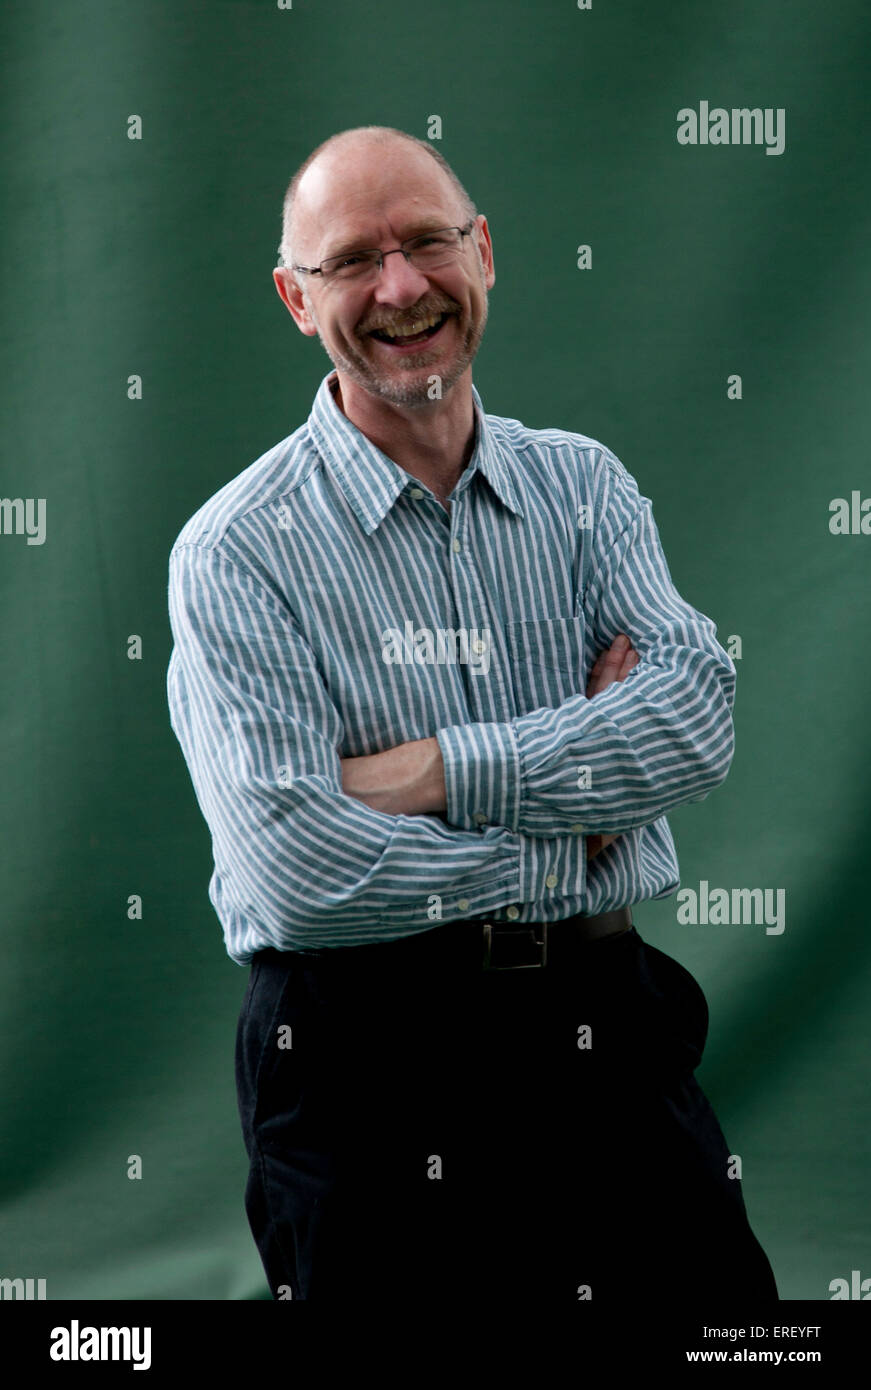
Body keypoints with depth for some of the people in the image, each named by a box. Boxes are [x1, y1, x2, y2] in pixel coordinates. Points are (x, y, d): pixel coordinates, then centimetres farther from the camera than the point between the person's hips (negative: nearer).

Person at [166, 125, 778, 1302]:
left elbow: (698, 719, -10)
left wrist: (432, 771, -17)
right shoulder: (237, 552, -8)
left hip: (609, 1038, 4)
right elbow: (297, 872, -19)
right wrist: (567, 832, -9)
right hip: (362, 1064, -3)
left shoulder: (586, 486, 7)